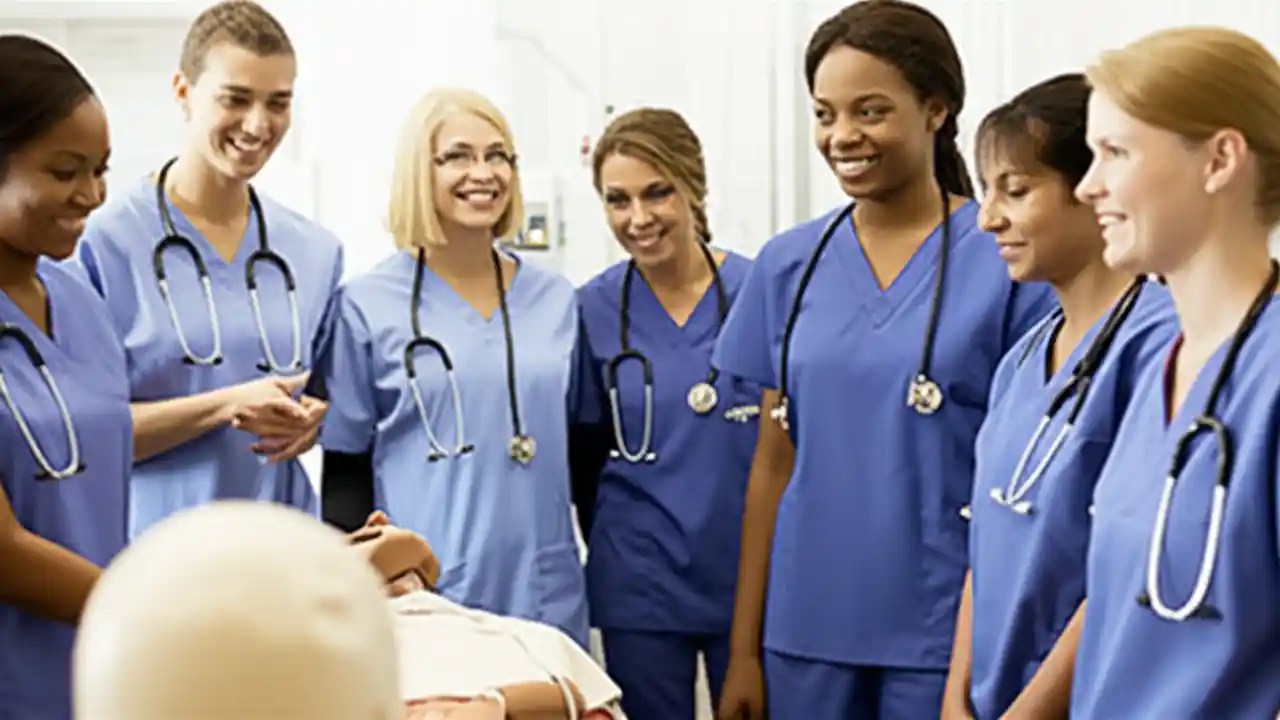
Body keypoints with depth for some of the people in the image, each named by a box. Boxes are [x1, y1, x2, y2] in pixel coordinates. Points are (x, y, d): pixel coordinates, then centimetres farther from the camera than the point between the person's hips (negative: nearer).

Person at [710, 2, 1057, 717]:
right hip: (806, 630, 4)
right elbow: (774, 462, 7)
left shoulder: (1008, 259, -7)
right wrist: (744, 647, 7)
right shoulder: (788, 263, 4)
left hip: (950, 634, -4)